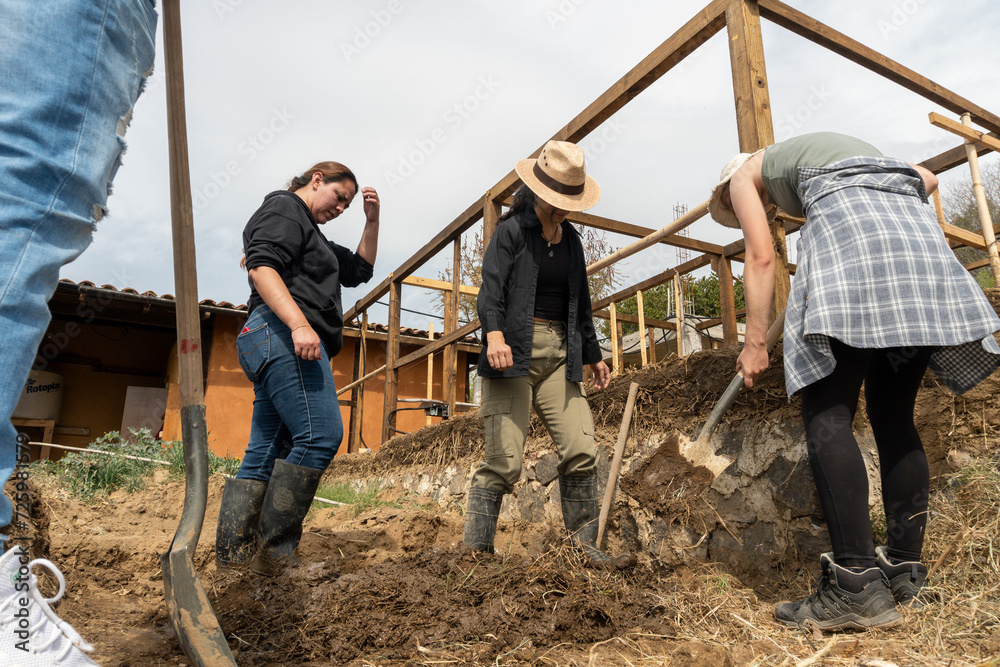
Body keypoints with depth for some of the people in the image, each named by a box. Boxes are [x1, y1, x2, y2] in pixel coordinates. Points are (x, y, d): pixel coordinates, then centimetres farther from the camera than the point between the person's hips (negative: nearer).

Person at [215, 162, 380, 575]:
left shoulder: (312, 236, 34)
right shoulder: (284, 208, 4)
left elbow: (359, 270, 34)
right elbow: (262, 267, -13)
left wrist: (372, 220, 24)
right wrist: (299, 324, -26)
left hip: (278, 341, 11)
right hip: (281, 333, -11)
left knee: (265, 450, 5)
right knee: (321, 434, -19)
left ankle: (231, 548, 7)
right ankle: (274, 543, -17)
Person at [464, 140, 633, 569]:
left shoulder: (571, 240, 18)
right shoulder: (511, 231, 0)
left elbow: (580, 304, 25)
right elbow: (490, 289, -13)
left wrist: (593, 355, 26)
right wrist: (494, 334, -31)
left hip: (559, 355, 6)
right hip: (513, 354, -5)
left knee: (580, 450, -3)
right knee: (504, 461, -8)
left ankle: (584, 542, 13)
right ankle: (474, 550, 4)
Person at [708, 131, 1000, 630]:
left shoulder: (745, 173, 21)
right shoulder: (827, 145, 40)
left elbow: (761, 257, 7)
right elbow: (926, 178, 36)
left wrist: (754, 341, 6)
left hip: (848, 223, -7)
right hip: (919, 229, 8)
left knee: (827, 416, -10)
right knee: (893, 415, 7)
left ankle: (858, 585, -15)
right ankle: (905, 573, 10)